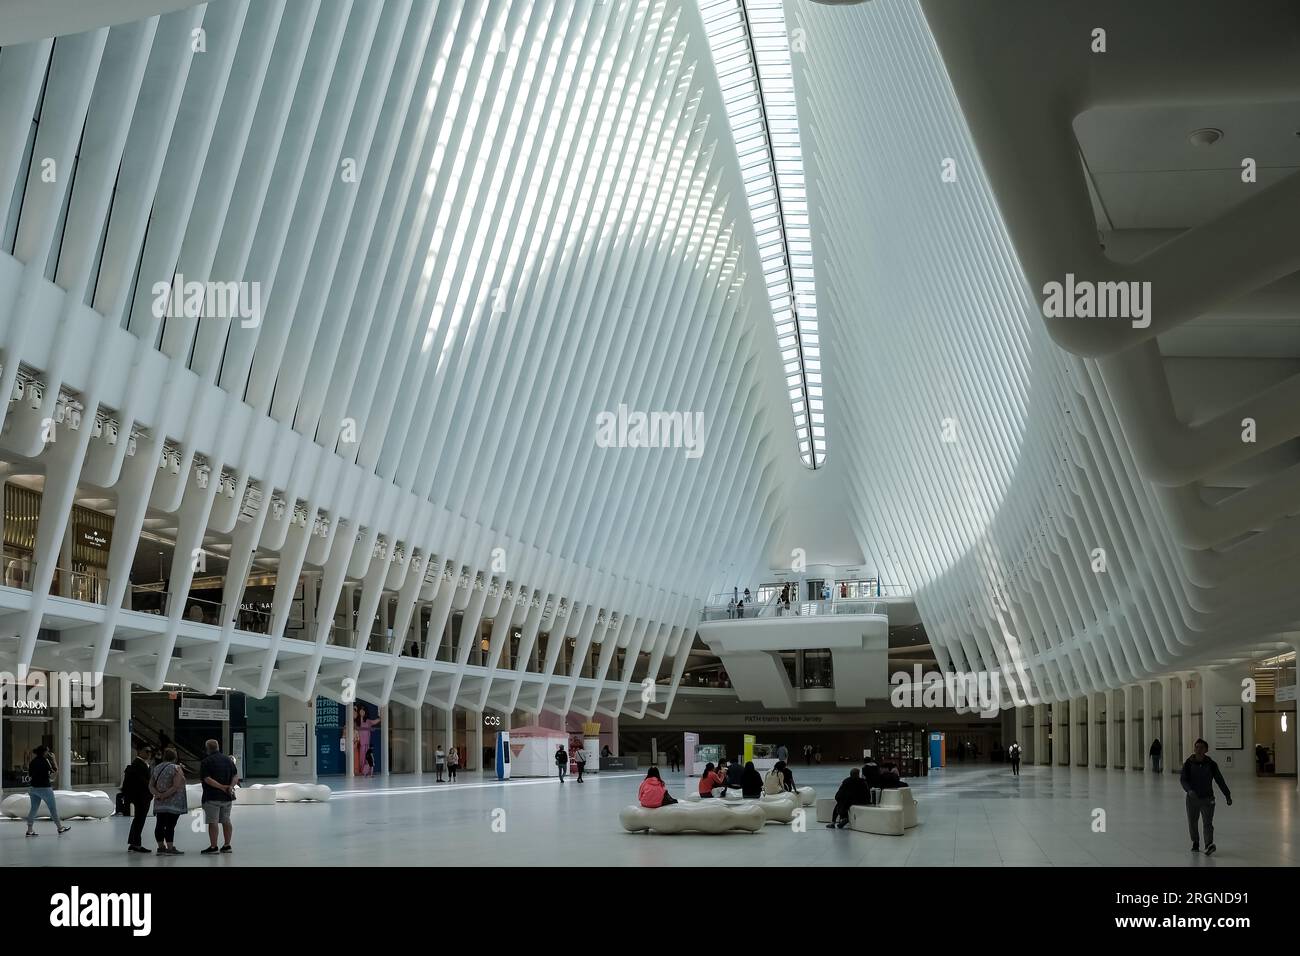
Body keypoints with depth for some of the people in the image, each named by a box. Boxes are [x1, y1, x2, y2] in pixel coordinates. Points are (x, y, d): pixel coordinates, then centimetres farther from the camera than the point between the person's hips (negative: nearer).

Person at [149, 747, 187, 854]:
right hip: (173, 803, -6)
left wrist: (158, 794, -6)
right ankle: (170, 848, -10)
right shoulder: (176, 768, -7)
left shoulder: (156, 768, 11)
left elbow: (151, 786, 7)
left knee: (160, 824, 8)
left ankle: (161, 847, 12)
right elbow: (176, 786, -17)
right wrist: (165, 795, -13)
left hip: (159, 804, 6)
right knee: (170, 825, -8)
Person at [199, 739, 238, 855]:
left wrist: (222, 787, -19)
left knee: (213, 822, -4)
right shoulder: (228, 760, 11)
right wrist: (231, 786, -6)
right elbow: (236, 776, 7)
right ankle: (227, 845, 14)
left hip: (212, 797, -6)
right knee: (226, 821, 12)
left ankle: (213, 846, -4)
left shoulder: (206, 761, -7)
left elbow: (207, 779, -17)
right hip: (227, 797, 6)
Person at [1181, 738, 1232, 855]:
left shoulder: (1211, 764, -3)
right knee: (1192, 823, 11)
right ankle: (1195, 843, 32)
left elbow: (1219, 780, 5)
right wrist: (1189, 789, -29)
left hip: (1207, 798, -1)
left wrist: (1227, 795, 7)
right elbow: (1182, 779, -10)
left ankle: (1209, 844, -29)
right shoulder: (1188, 763, -4)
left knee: (1208, 822, -15)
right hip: (1192, 798, 1)